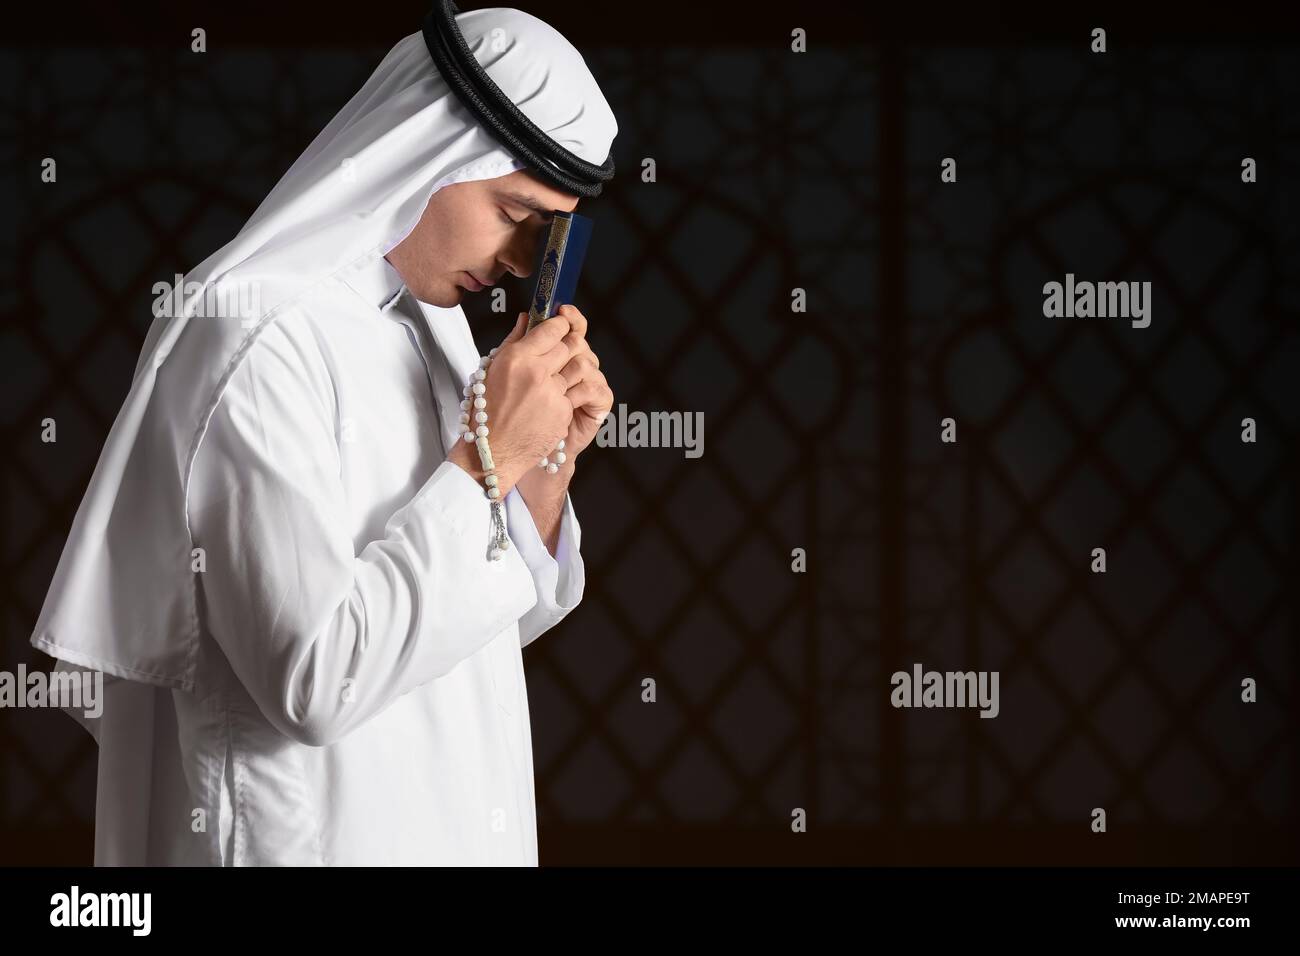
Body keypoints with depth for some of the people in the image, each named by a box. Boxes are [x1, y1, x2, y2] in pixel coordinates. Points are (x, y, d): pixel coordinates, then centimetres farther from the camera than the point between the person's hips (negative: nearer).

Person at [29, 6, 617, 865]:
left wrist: (546, 464, -6)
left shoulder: (432, 321, 7)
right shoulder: (253, 341, -18)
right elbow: (317, 679, -25)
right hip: (314, 835, -8)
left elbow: (501, 621, 11)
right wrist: (488, 458, -21)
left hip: (455, 825, 8)